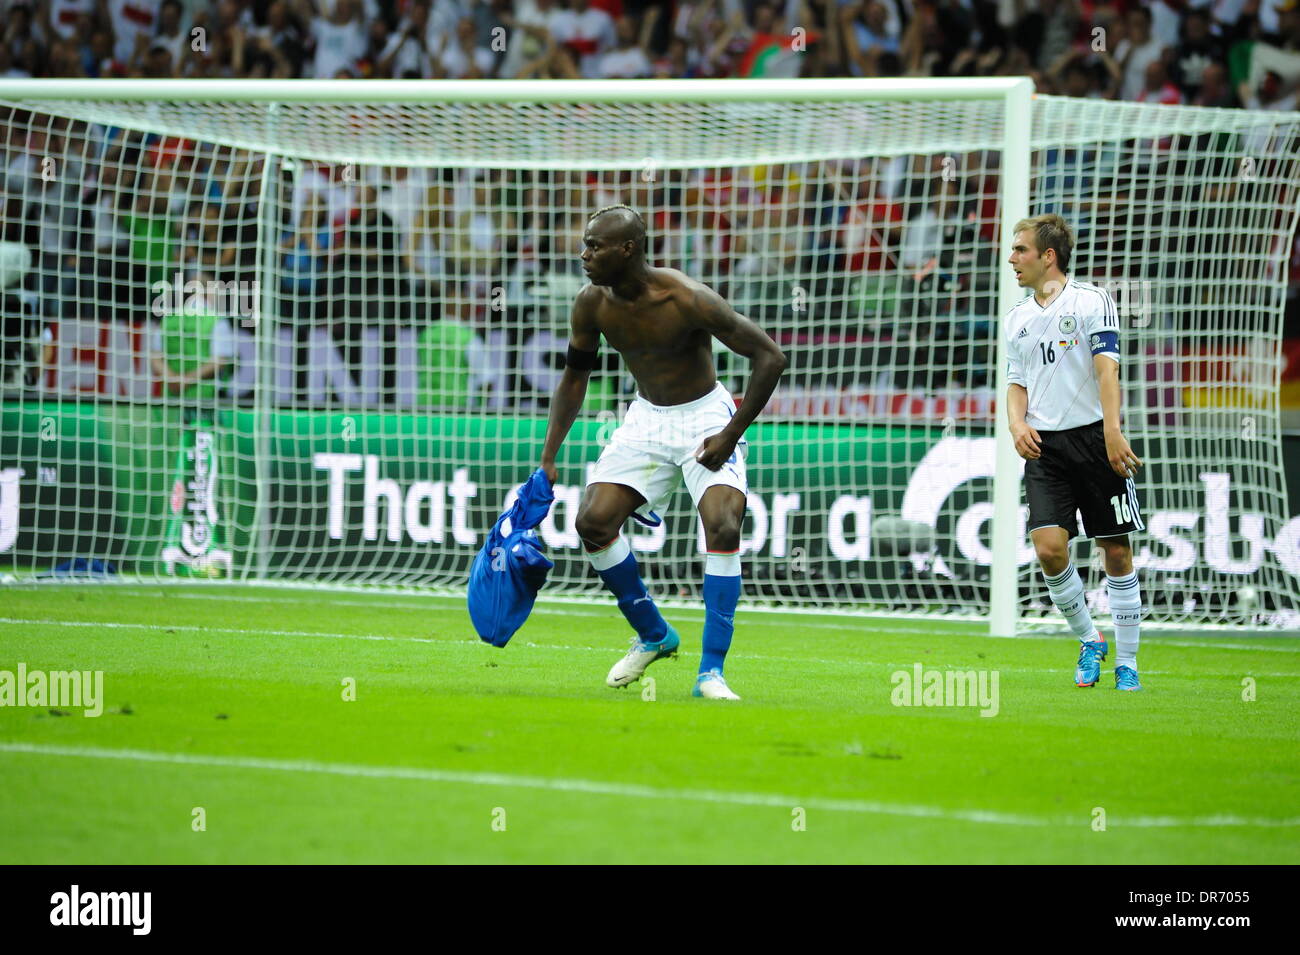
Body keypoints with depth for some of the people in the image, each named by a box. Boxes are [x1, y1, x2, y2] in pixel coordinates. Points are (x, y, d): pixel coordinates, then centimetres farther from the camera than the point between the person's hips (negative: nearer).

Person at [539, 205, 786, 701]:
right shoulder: (592, 304, -10)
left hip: (706, 417, -5)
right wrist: (548, 458, 3)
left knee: (724, 528, -24)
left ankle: (711, 672, -18)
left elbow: (770, 357, -23)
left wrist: (730, 436, -24)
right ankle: (653, 636, 14)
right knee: (592, 521, -8)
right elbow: (575, 376, 8)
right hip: (646, 419, 5)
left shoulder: (687, 299, -27)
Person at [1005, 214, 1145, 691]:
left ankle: (1126, 663, 10)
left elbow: (1106, 368, -11)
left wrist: (1112, 432, -22)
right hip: (1044, 446, 4)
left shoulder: (1091, 300, -2)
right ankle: (1089, 642, 8)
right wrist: (1018, 424, -1)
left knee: (1116, 552, 0)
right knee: (1049, 548, -13)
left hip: (1094, 437, -4)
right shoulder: (1018, 319, 14)